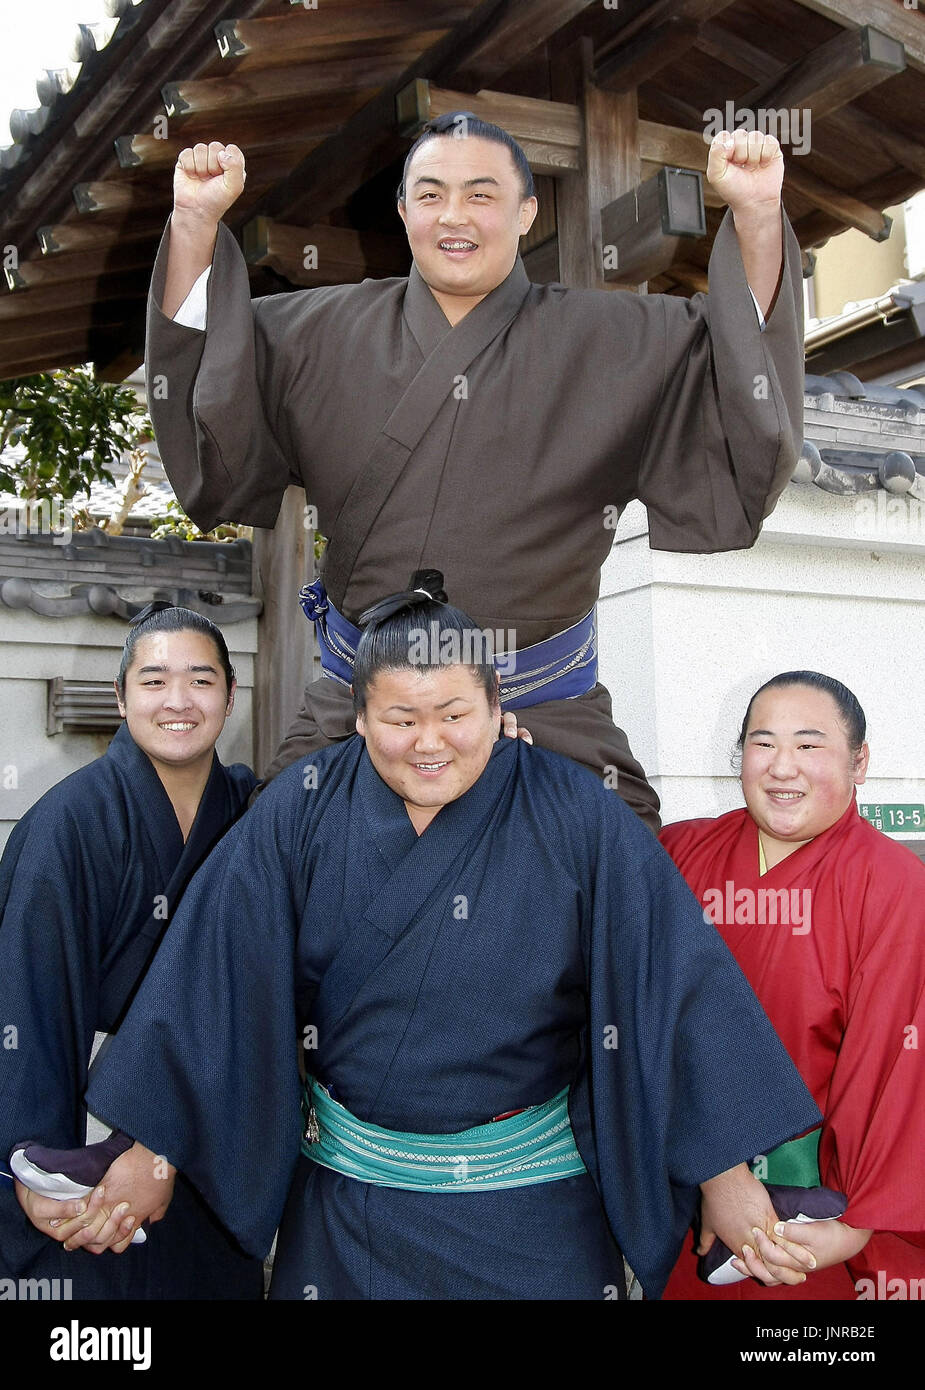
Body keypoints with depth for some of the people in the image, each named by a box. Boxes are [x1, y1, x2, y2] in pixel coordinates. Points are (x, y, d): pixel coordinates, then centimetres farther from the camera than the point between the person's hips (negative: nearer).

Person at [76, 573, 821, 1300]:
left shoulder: (577, 816, -13)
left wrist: (727, 1178, -12)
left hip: (529, 1201, -1)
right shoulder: (302, 811, -7)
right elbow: (213, 982, -6)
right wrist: (151, 1155, -4)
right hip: (346, 1198, 2)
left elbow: (676, 982, -12)